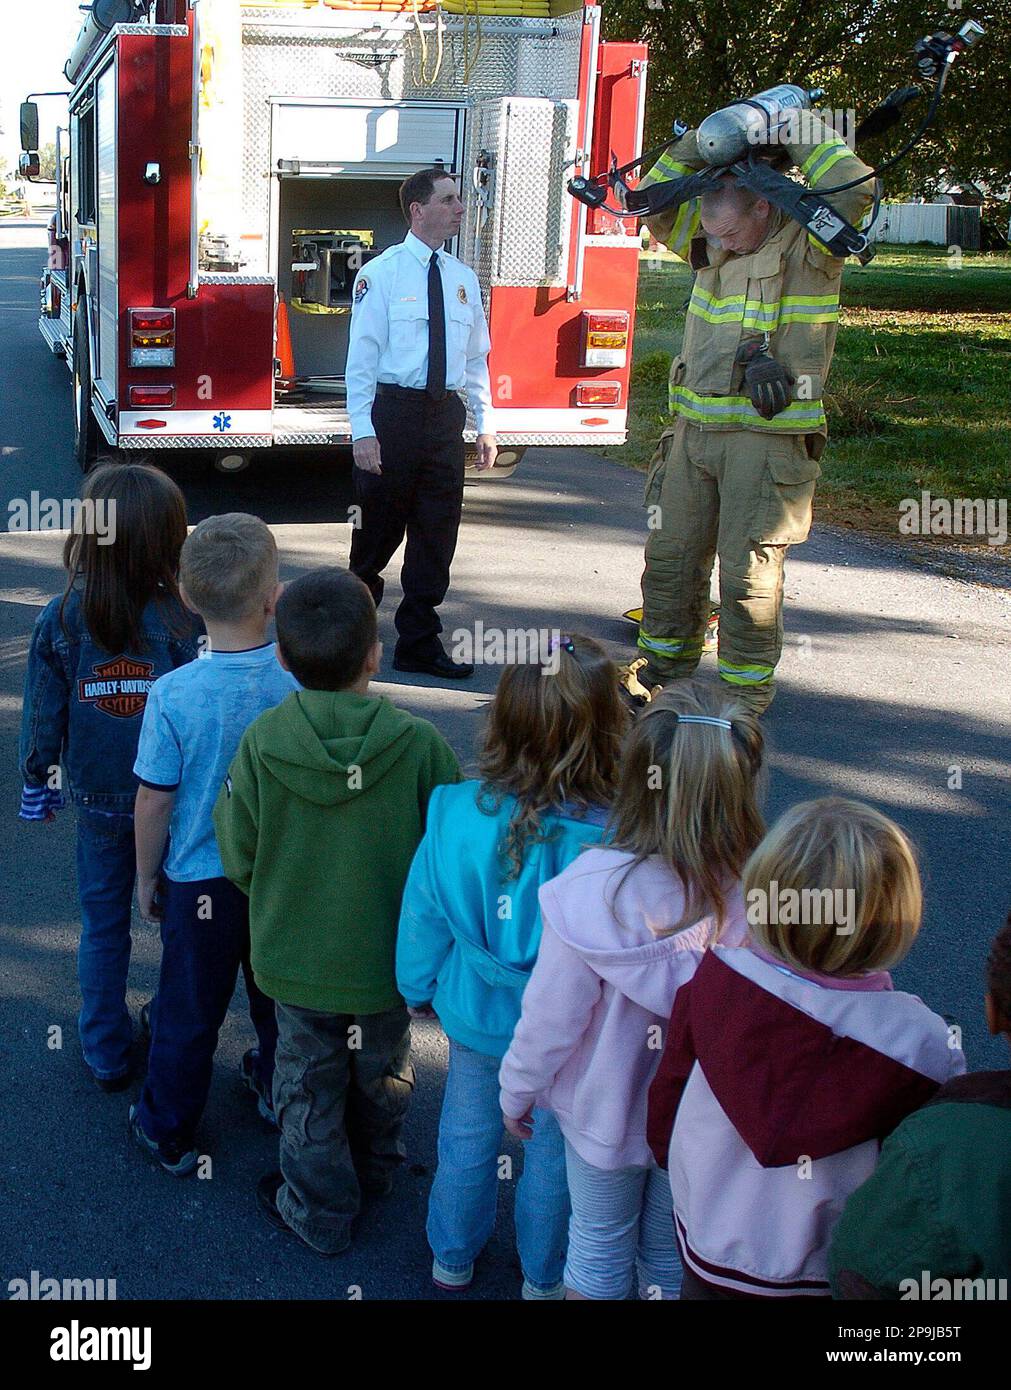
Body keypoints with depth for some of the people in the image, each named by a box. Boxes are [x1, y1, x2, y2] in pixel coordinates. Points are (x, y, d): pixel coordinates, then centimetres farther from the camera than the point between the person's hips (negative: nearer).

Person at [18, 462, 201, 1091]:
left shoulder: (60, 620, -16)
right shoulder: (187, 620, -21)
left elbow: (43, 719, -6)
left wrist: (37, 786, 10)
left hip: (98, 802, 1)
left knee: (104, 927, 18)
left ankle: (108, 1056, 32)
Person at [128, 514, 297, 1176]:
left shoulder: (174, 695, -25)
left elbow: (154, 803, -15)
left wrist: (147, 876, 2)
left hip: (201, 880, -2)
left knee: (189, 1010, 16)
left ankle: (169, 1133, 34)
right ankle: (278, 1089, 48)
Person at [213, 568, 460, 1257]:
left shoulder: (259, 743, -21)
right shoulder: (421, 745, -23)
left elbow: (239, 859, -11)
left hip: (295, 959, -1)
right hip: (390, 959, 1)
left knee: (310, 1085, 21)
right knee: (382, 1074, 28)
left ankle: (319, 1211, 37)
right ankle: (375, 1168, 52)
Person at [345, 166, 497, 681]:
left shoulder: (463, 279, 11)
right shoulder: (382, 273, -5)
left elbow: (476, 359, 15)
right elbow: (362, 357, -8)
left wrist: (484, 425, 10)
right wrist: (364, 431, -15)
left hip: (446, 414, 5)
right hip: (394, 410, -5)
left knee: (437, 531, 7)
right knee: (379, 527, 5)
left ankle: (419, 642, 17)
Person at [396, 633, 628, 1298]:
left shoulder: (457, 814, -23)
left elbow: (423, 915, -7)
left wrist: (418, 988, 12)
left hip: (477, 1014, 2)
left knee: (468, 1137, 26)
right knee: (554, 1151, 22)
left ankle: (454, 1257, 49)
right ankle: (544, 1276, 45)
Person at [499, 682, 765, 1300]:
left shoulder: (592, 889, -32)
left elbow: (550, 1017, -18)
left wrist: (517, 1090, 2)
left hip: (605, 1108, -1)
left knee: (600, 1241, 25)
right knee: (672, 1249, 26)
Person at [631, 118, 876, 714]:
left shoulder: (807, 245, -6)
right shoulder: (713, 245, 12)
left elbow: (854, 187, -21)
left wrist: (795, 131, -9)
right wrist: (701, 144, 2)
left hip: (767, 438, -6)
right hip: (694, 431, 7)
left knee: (749, 573, -3)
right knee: (671, 556, 13)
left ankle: (744, 695, 9)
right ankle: (664, 670, 28)